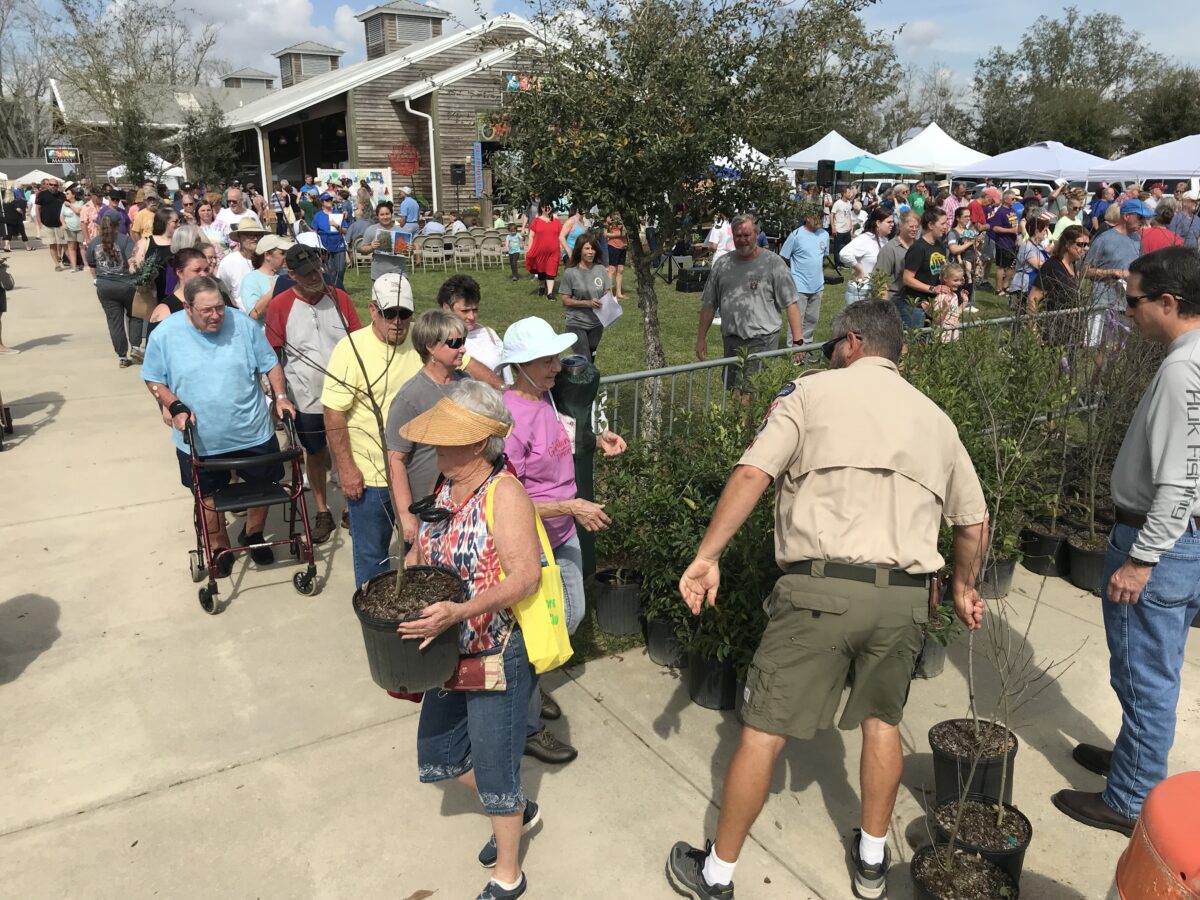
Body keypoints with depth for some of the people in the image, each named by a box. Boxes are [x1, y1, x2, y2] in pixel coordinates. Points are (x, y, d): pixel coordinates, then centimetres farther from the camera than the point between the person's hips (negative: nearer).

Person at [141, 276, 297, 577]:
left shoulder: (242, 323, -10)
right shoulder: (165, 334, -12)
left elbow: (270, 363, 1)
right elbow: (153, 380, -1)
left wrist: (280, 396, -11)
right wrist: (175, 407, -15)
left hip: (253, 433, 1)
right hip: (199, 440, 0)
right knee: (209, 496, 16)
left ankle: (253, 535, 44)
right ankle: (220, 549, 39)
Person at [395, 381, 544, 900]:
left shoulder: (504, 493, -22)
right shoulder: (446, 487, 2)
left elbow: (525, 576, -28)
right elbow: (425, 550, 14)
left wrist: (457, 613, -37)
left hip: (500, 652, -8)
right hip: (452, 652, 8)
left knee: (493, 764, 8)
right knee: (438, 755, 19)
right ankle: (518, 810, 45)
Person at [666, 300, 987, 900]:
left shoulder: (813, 391, 5)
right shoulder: (934, 417, 19)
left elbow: (752, 474, -9)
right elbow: (973, 520, 23)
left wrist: (707, 556, -7)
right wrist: (963, 587, 39)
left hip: (820, 586, -5)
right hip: (905, 595, 5)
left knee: (762, 732, 6)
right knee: (883, 721, 25)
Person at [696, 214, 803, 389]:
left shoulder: (773, 263, -2)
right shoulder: (722, 264, 10)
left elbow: (790, 304, -4)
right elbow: (709, 304, 15)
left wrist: (797, 340, -10)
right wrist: (701, 338, 14)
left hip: (762, 341, -5)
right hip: (730, 342, 5)